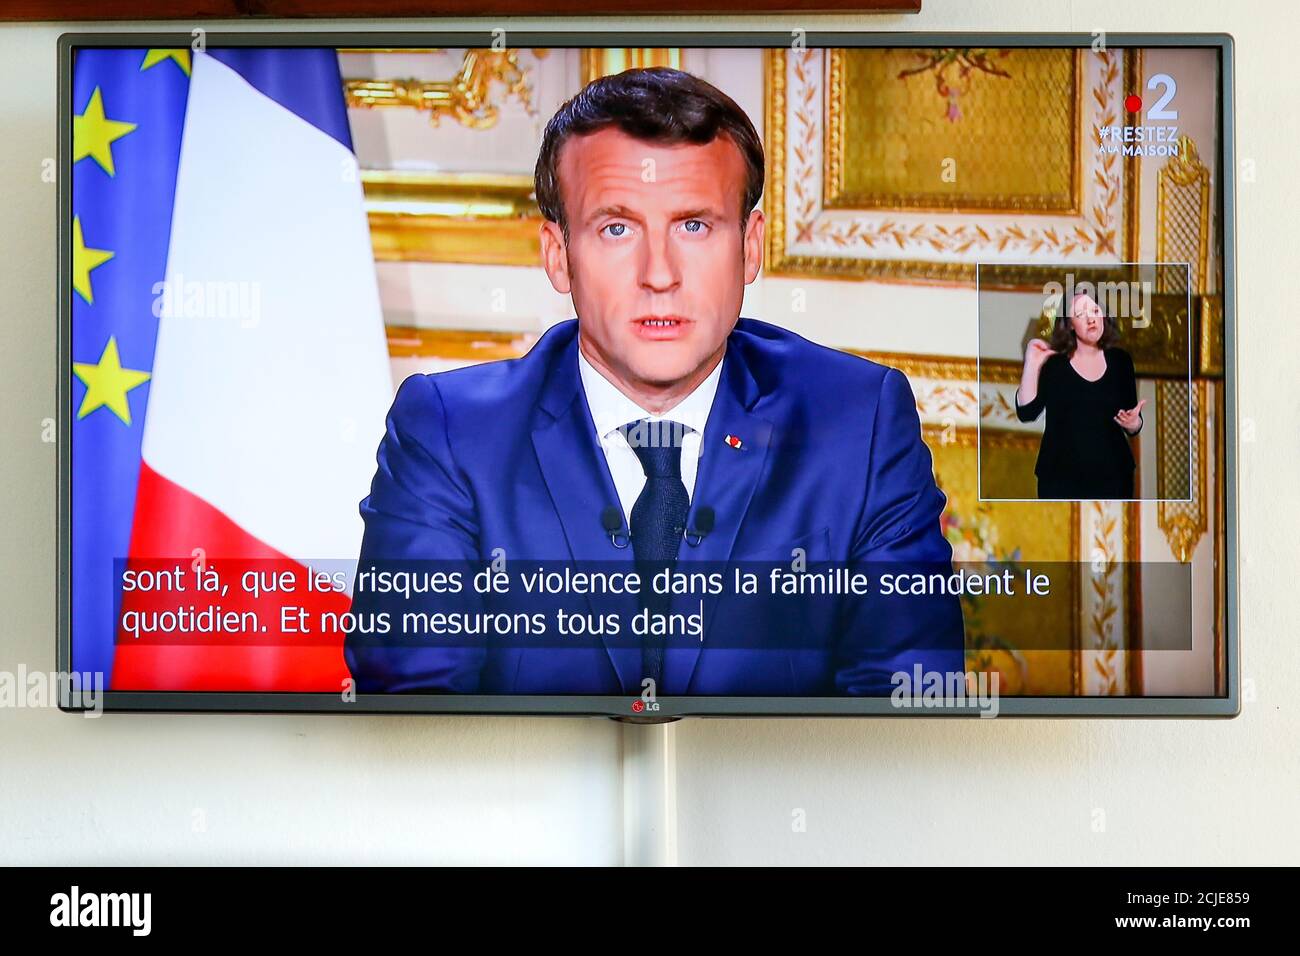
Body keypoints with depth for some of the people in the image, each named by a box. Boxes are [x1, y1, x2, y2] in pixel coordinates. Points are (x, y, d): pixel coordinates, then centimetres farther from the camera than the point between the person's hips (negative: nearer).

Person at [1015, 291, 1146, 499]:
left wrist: (1133, 423, -13)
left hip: (1112, 476, 2)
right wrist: (1032, 364, -19)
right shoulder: (1053, 362, -3)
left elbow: (1134, 428, 9)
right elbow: (1026, 413, -13)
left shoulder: (1120, 359, 4)